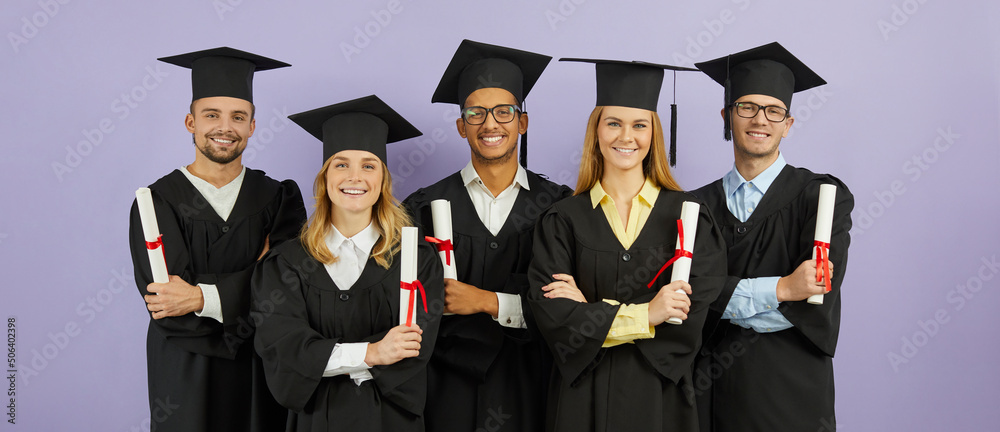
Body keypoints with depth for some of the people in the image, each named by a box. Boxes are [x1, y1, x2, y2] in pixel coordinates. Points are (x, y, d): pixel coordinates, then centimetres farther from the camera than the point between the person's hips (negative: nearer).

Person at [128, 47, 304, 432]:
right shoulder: (158, 202, -4)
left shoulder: (279, 198, 1)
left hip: (263, 377, 2)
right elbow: (165, 302, -15)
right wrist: (258, 274, -15)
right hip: (186, 382, -1)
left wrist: (202, 297, -20)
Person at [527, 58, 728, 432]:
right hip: (583, 395, 0)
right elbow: (550, 313, -11)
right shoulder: (563, 219, -1)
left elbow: (691, 314, -10)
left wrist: (592, 313, -13)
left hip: (660, 395, 0)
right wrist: (643, 315, -17)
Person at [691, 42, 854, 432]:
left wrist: (721, 299, -14)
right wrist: (779, 289, -18)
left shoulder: (821, 196, -3)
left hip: (791, 396, -2)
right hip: (712, 394, 2)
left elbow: (817, 305, -14)